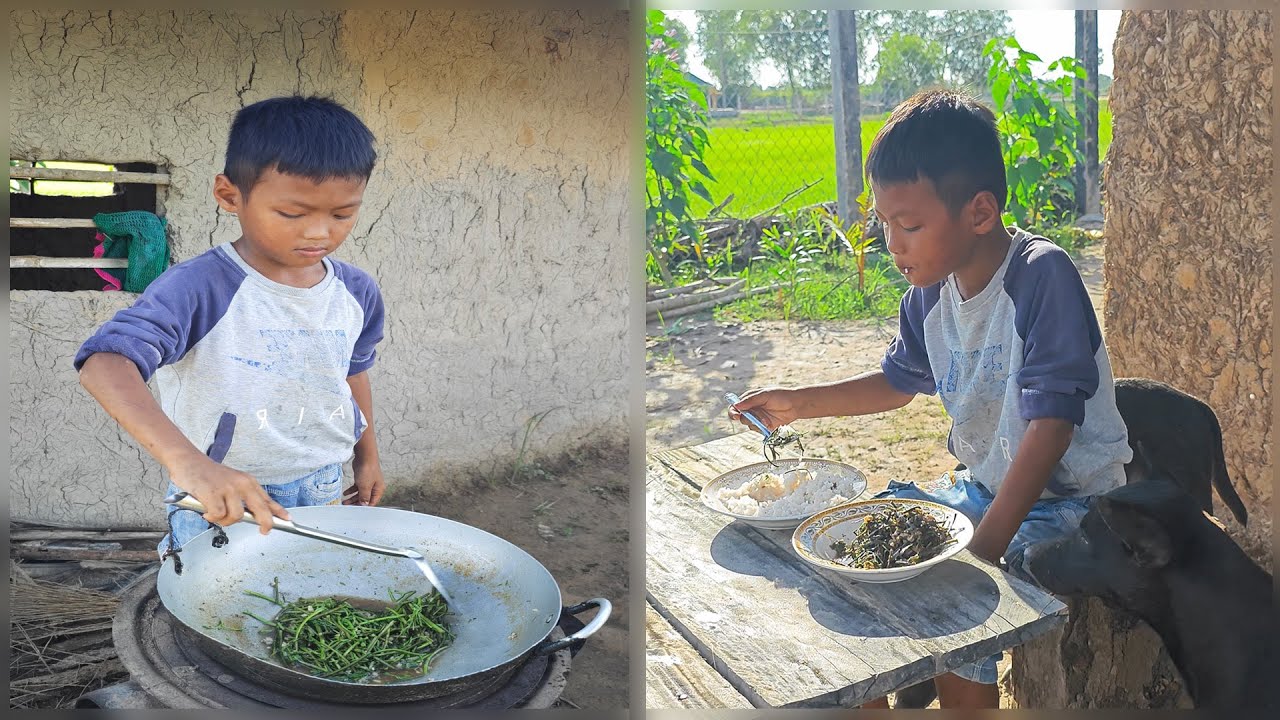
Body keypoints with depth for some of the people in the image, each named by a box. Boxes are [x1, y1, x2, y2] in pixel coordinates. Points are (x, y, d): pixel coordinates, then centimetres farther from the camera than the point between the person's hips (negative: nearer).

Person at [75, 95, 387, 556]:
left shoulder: (356, 293, -2)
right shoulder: (198, 287, -21)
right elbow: (106, 363, -35)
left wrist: (367, 456, 24)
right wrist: (186, 460, -49)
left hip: (324, 496, 5)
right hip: (218, 502, -5)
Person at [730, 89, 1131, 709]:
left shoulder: (1042, 275, -23)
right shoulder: (929, 295, -1)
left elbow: (1050, 424, -27)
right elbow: (898, 382, 18)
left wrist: (985, 546, -30)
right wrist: (799, 404, 8)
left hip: (1065, 499, -7)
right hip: (981, 486, 8)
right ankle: (871, 702, 22)